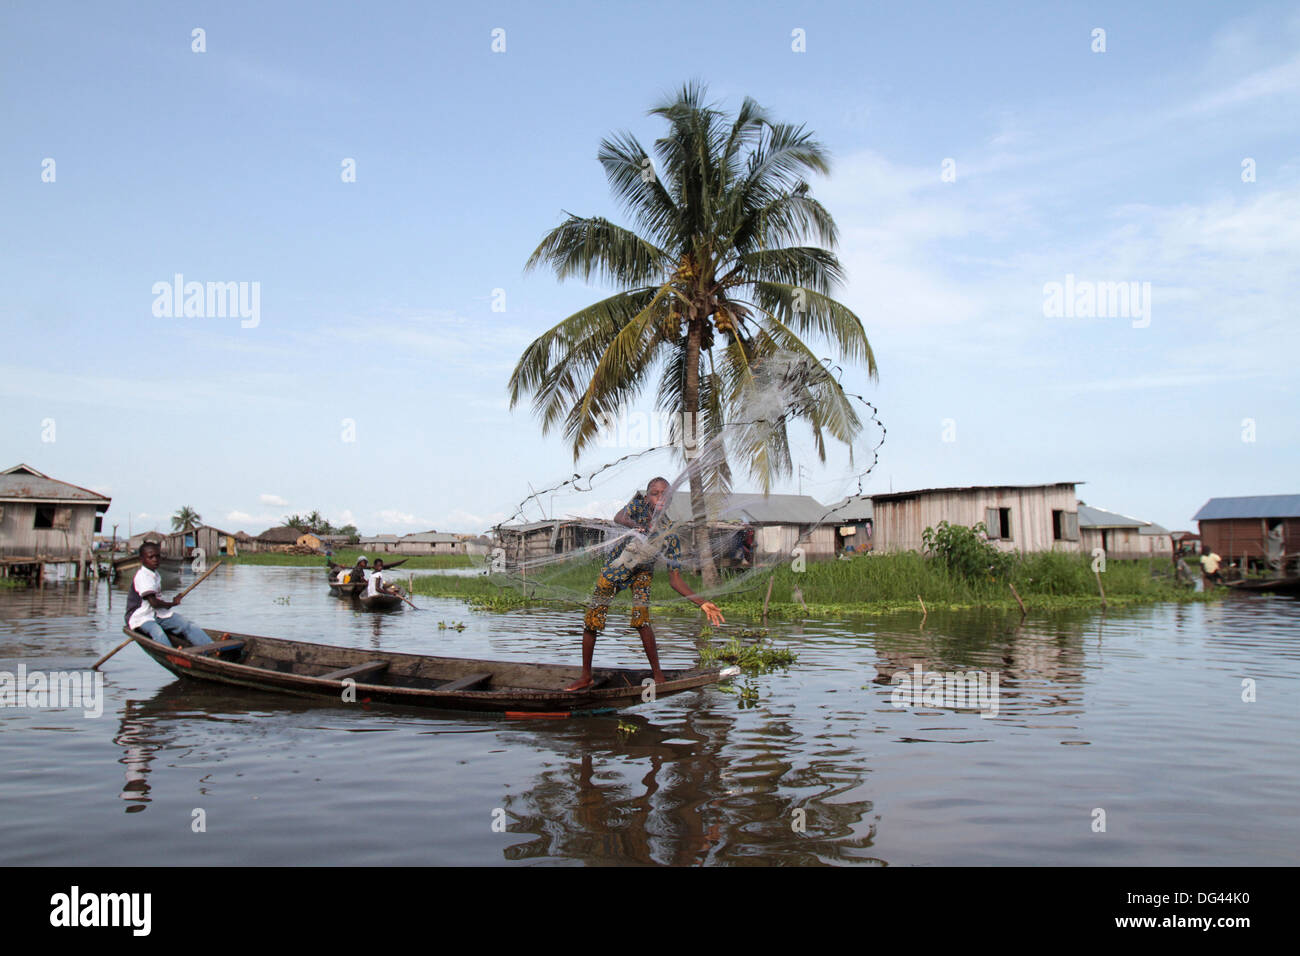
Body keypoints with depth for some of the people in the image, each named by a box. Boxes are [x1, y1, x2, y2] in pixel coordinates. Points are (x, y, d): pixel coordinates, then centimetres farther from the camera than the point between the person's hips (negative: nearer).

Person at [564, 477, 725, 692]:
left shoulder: (670, 535, -25)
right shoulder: (640, 503, -23)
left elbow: (674, 579, -23)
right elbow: (619, 517, -38)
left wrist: (702, 602, -36)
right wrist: (635, 525, -61)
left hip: (641, 572, -1)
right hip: (614, 567, 2)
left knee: (641, 617, -25)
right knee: (590, 621, 0)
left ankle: (657, 674, -12)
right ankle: (586, 676, 17)